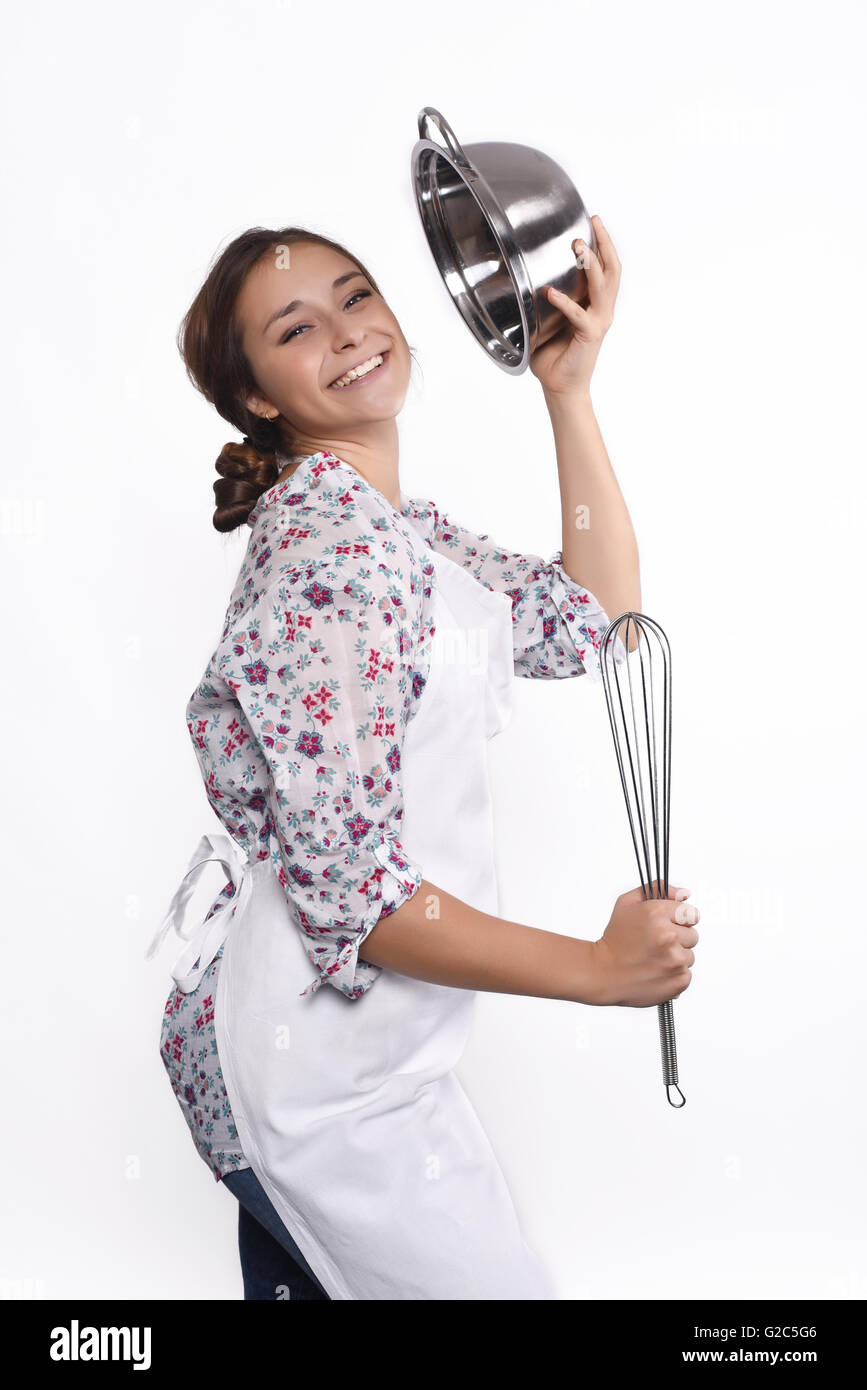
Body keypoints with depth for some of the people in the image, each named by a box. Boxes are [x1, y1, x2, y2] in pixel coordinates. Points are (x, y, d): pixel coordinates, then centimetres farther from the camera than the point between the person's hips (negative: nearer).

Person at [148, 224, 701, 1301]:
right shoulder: (330, 554, -24)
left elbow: (591, 624, 7)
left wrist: (570, 392, 1)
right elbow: (350, 894, -27)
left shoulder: (399, 527, 7)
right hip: (315, 1082, -9)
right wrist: (603, 969, -18)